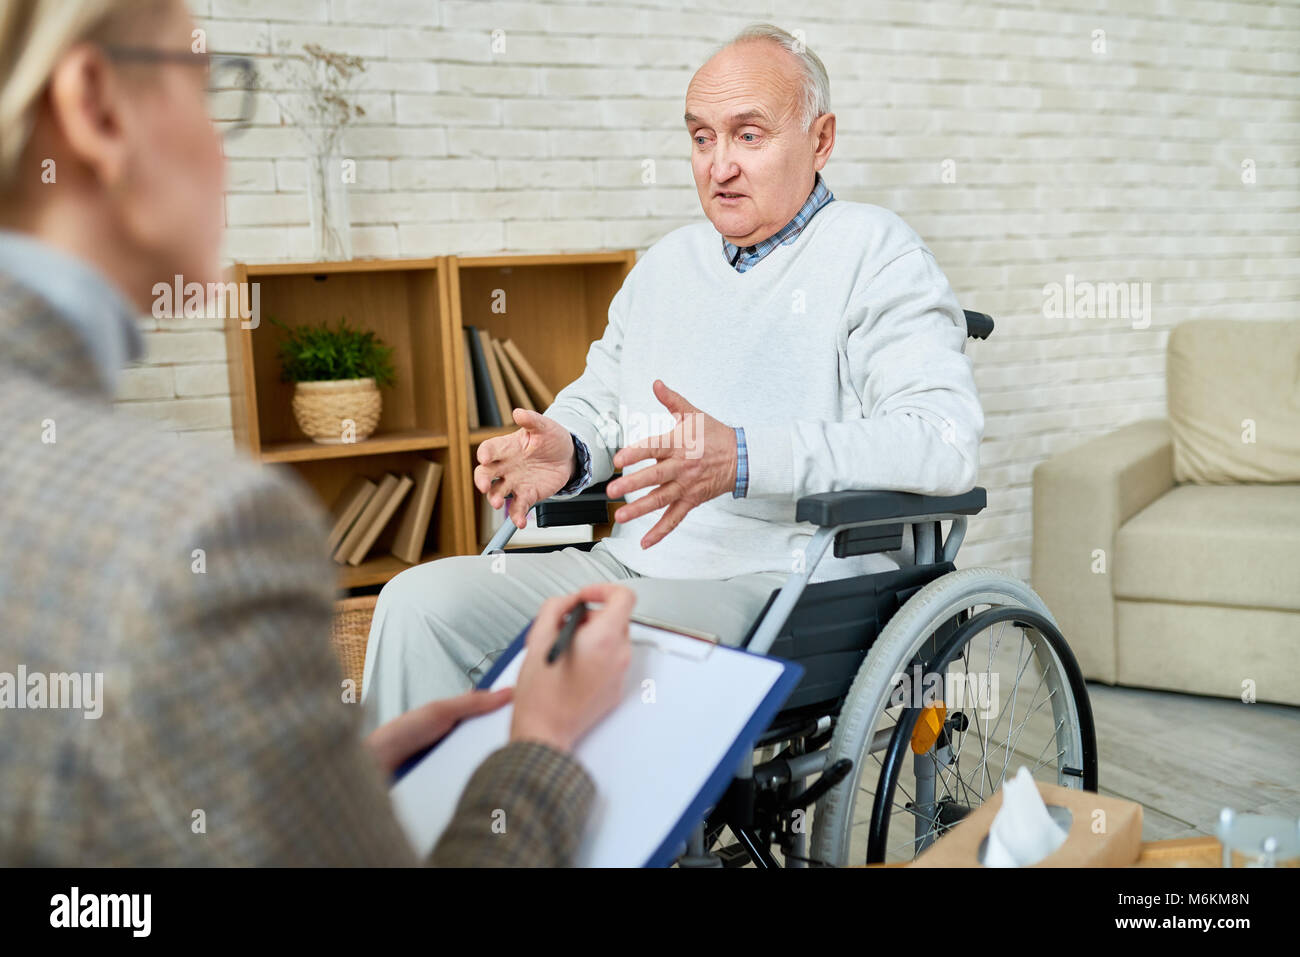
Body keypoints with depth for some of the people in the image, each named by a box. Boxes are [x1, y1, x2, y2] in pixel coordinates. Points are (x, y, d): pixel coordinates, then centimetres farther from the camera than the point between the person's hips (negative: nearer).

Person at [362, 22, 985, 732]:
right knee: (419, 601, -11)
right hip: (631, 563, 7)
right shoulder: (669, 261, 21)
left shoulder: (874, 253, -3)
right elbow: (599, 397, 28)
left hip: (792, 584, -6)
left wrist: (742, 459, -27)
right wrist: (565, 448, 1)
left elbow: (944, 439, -17)